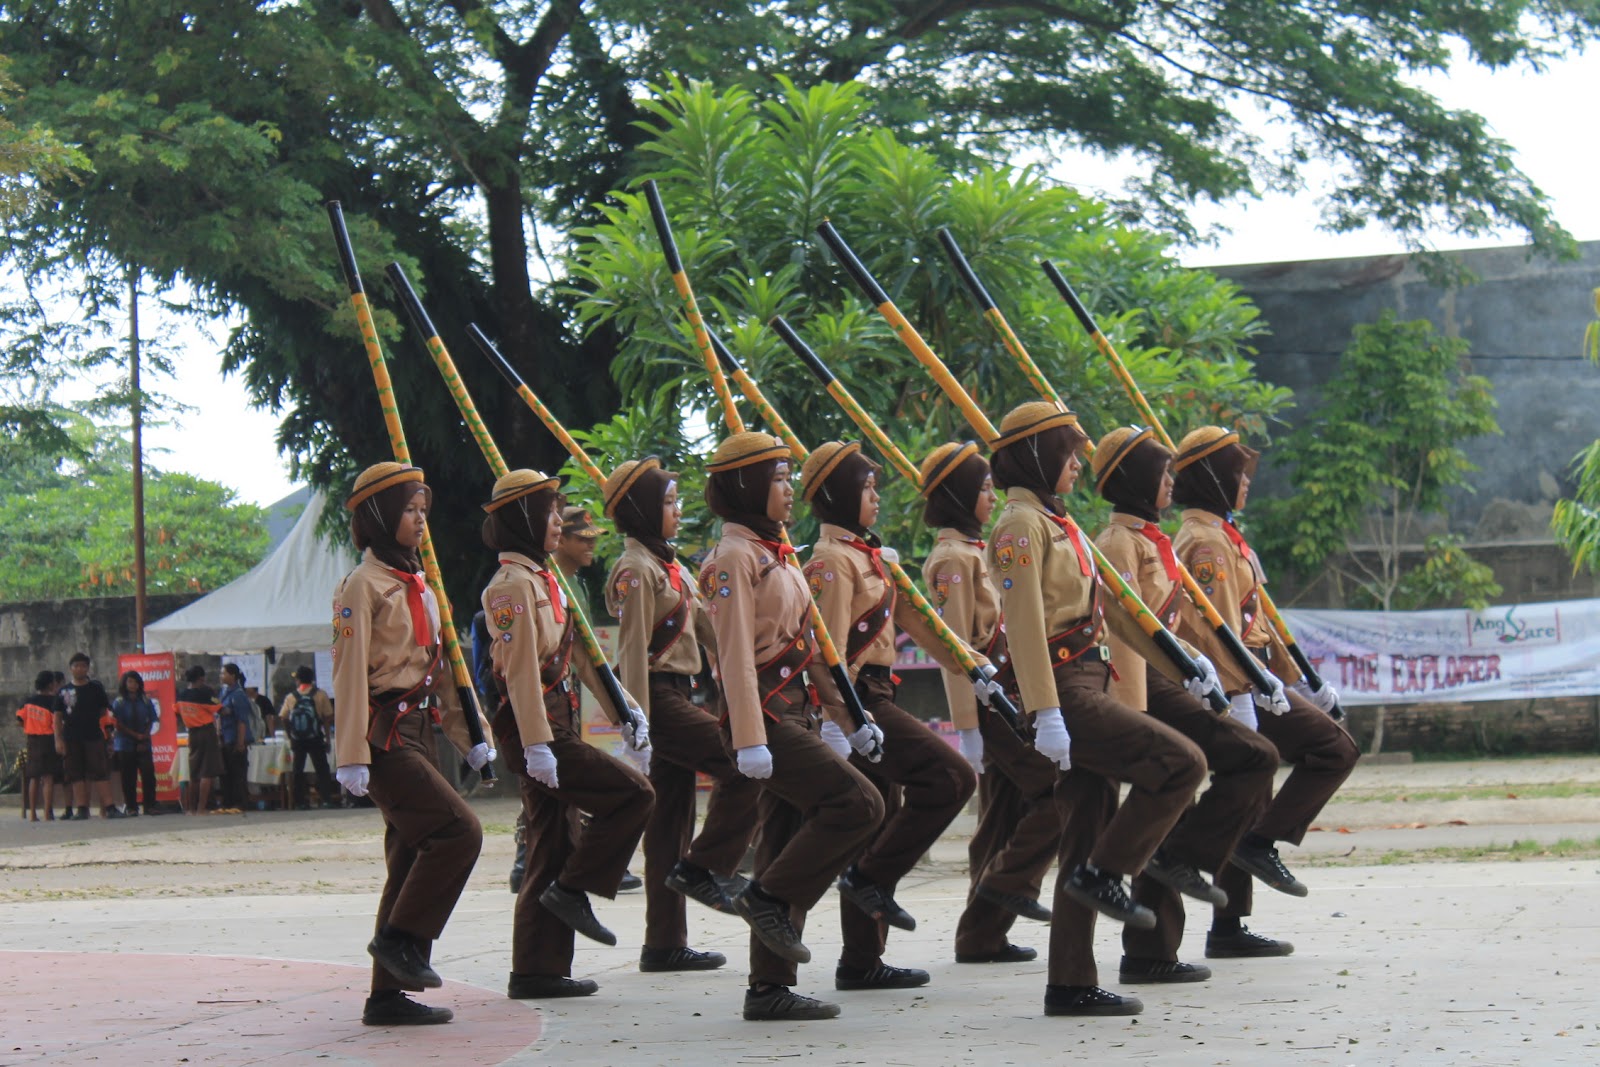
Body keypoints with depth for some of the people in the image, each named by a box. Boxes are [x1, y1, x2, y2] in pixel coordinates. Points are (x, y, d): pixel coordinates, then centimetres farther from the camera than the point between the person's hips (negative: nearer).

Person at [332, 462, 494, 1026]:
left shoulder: (418, 586, 17)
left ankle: (389, 994, 9)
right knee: (459, 830, -18)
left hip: (417, 734, 9)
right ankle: (400, 937, -6)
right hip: (384, 736, -9)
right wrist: (352, 757, -19)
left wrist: (469, 735, 17)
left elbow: (439, 666, 21)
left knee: (414, 856, 6)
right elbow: (349, 673, -14)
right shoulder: (363, 586, -9)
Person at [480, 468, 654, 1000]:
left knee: (553, 846, 8)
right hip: (537, 729, -10)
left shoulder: (545, 581, 19)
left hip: (560, 725, 10)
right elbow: (521, 671, -18)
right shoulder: (513, 584, -12)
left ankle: (538, 970, 9)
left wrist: (626, 711, 15)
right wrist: (537, 746, -24)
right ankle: (573, 890, -4)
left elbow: (580, 655, 21)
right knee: (634, 793, -11)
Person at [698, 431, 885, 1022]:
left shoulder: (775, 554, 18)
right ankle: (768, 896, -7)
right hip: (767, 714, -9)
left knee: (790, 848, 7)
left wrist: (850, 715, 21)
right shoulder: (734, 558, -11)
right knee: (859, 803, -18)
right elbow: (736, 657, -17)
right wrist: (750, 741, -23)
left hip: (796, 712, 9)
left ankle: (770, 989, 9)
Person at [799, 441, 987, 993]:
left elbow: (915, 619, 20)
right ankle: (873, 878, -9)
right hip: (860, 700, -10)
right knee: (951, 776, -15)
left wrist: (975, 667, 17)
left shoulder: (866, 554, 18)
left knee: (880, 821, 9)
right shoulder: (832, 560, -12)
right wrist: (837, 724, -24)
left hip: (876, 699, 10)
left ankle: (862, 962, 11)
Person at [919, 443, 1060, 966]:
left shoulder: (975, 551, 19)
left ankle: (982, 937, 11)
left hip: (1009, 696, 10)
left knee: (1007, 814, 9)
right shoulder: (953, 558, -12)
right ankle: (1011, 881, -6)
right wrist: (967, 725, -20)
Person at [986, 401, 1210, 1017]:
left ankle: (1071, 985, 8)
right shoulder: (1022, 524, -10)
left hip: (1088, 689, 10)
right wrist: (1046, 715, -24)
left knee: (1088, 839, 7)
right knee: (1182, 763, -15)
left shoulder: (1059, 524, 20)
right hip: (1067, 691, -10)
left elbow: (1108, 602, 25)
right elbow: (1025, 625, -18)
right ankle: (1104, 874, -6)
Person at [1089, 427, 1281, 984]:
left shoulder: (1149, 538, 19)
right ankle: (1184, 858, -9)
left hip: (1166, 681, 10)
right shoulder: (1120, 541, -11)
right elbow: (1125, 631, -18)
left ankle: (1150, 955, 10)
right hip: (1149, 687, -10)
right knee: (1256, 757, -13)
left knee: (1169, 812, 8)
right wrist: (1133, 718, -22)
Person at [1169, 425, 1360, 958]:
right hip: (1239, 686, -10)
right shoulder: (1207, 542, -13)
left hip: (1250, 681, 10)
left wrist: (1294, 680, 25)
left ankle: (1228, 931, 10)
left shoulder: (1220, 536, 20)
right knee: (1336, 749, -10)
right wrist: (1239, 695, -26)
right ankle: (1262, 841, -11)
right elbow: (1218, 627, -21)